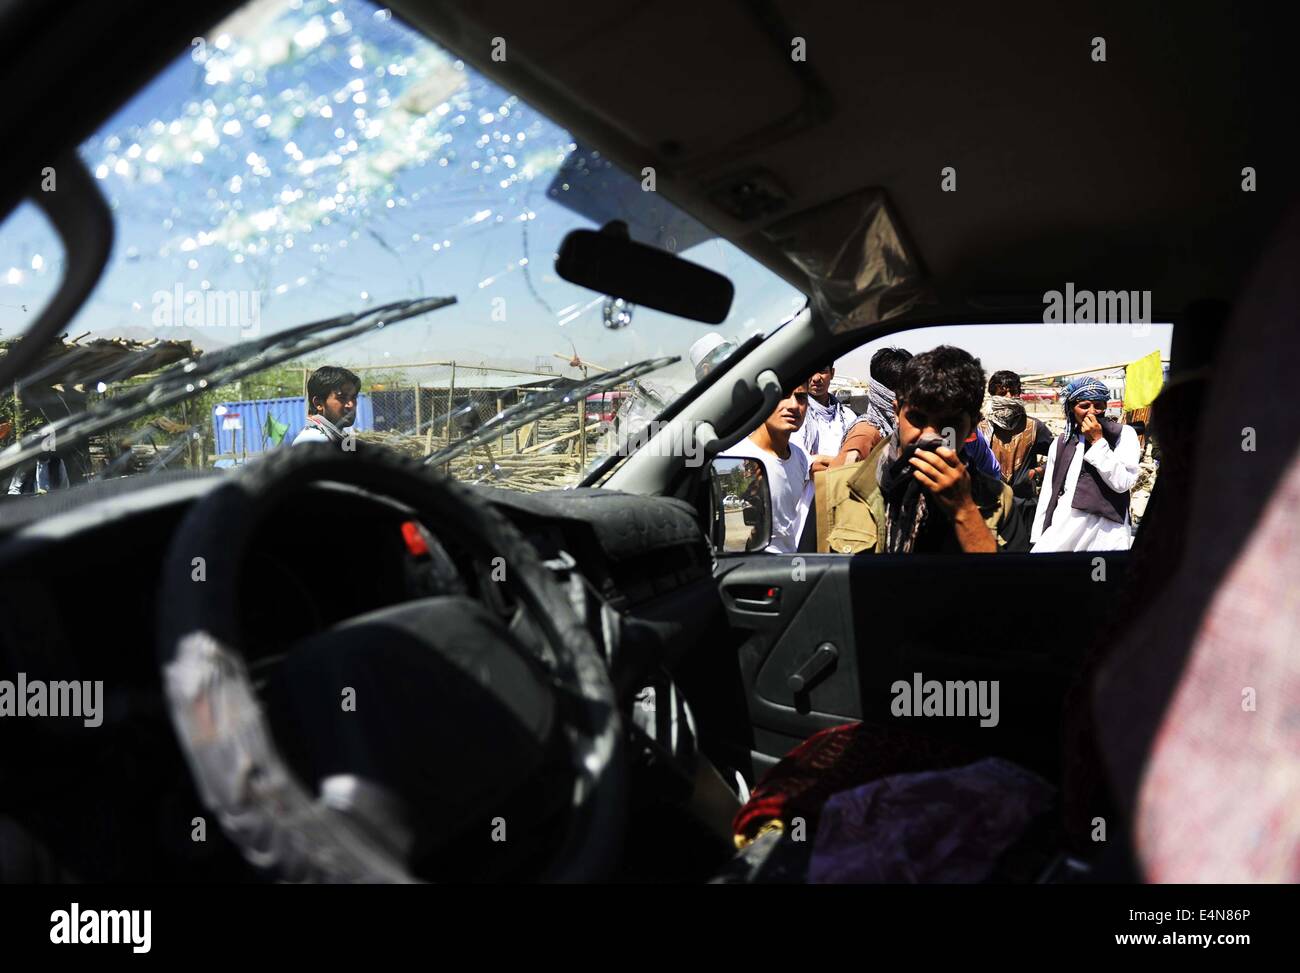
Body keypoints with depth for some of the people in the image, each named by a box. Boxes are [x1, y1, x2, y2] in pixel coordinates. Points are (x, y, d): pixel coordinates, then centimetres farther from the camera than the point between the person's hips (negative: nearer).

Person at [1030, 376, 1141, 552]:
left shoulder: (1123, 434, 4)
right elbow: (1047, 494, 13)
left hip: (1105, 531, -3)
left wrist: (1097, 441, -10)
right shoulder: (1060, 443, 14)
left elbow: (1122, 483, -8)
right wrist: (1038, 538, 7)